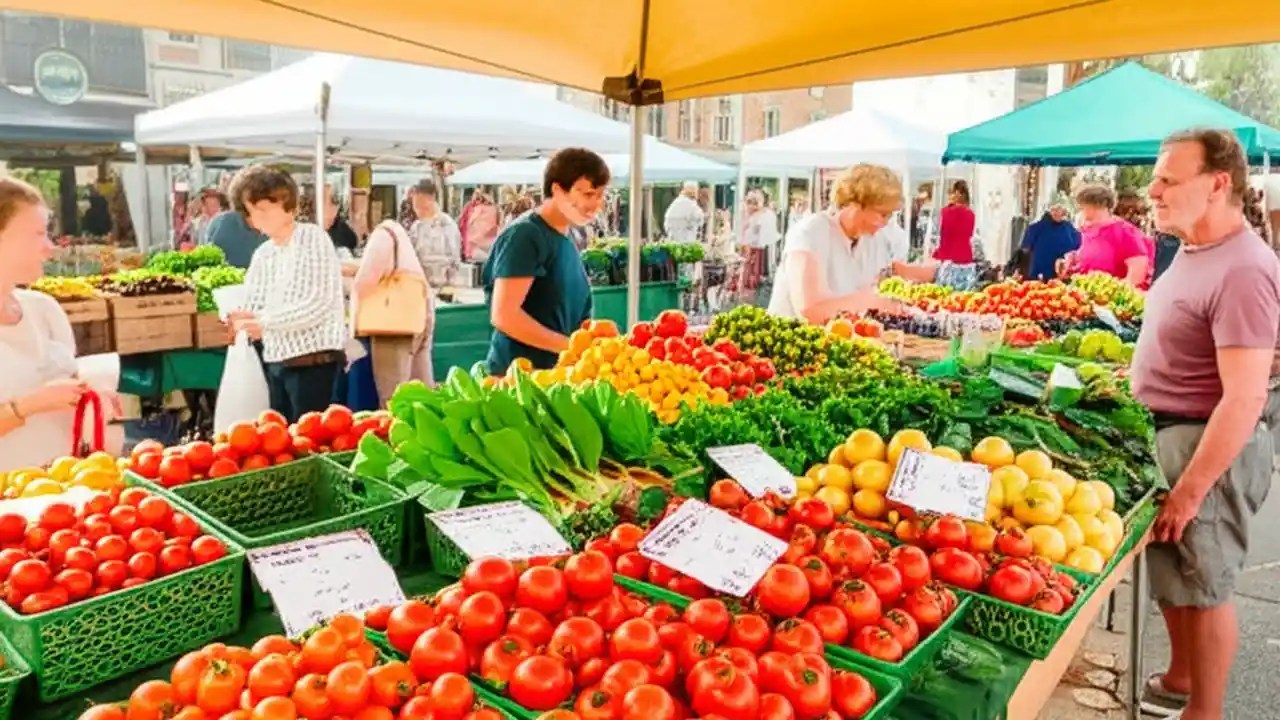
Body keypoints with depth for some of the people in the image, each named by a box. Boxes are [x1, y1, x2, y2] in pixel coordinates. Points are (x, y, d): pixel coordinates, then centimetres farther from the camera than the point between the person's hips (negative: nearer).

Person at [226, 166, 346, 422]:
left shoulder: (314, 238, -6)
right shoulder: (262, 255, 14)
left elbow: (319, 305, -14)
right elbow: (253, 306, 10)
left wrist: (263, 320, -15)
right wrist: (242, 319, -13)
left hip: (313, 358, -7)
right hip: (275, 360, 7)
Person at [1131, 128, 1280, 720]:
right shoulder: (1195, 250, 5)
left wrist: (1189, 491, -25)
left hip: (1213, 444, -10)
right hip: (1170, 431, 10)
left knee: (1204, 585, 5)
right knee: (1169, 571, 22)